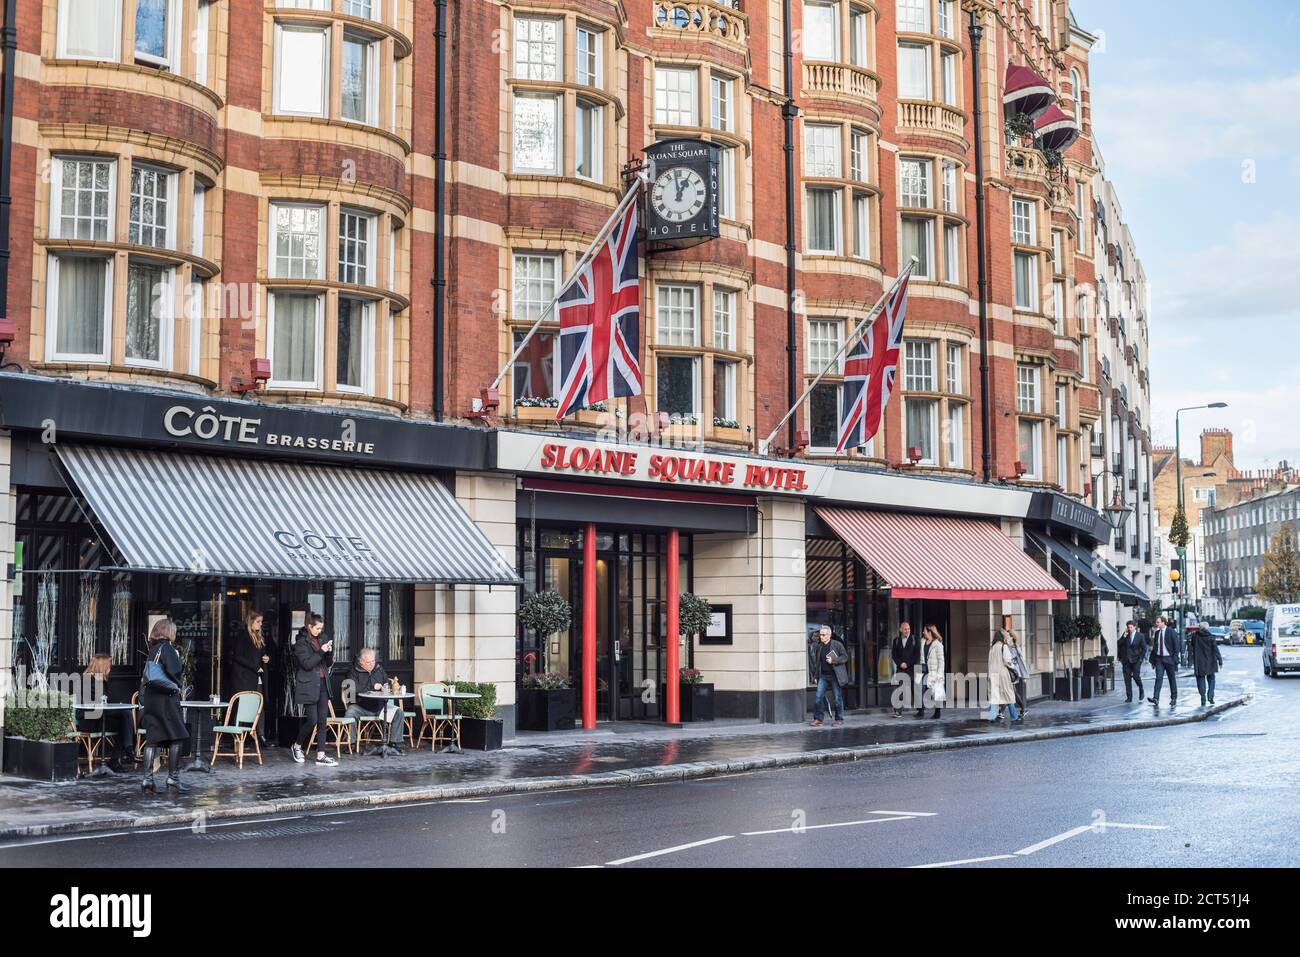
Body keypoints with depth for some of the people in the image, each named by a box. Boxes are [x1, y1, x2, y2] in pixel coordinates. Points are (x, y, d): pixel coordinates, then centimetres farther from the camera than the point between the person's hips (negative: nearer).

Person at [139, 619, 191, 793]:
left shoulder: (153, 649, 13)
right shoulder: (167, 648, -10)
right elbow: (173, 670, -22)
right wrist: (176, 686, -7)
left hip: (148, 698, 7)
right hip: (166, 698, -7)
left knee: (152, 739, 7)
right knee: (177, 737, 1)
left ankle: (148, 778, 2)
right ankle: (173, 777, 0)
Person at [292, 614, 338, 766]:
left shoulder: (319, 641, 14)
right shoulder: (301, 642, -7)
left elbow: (328, 663, 17)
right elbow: (307, 664, -17)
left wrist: (329, 652, -1)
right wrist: (321, 651, -20)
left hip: (322, 685, 7)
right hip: (309, 686, -7)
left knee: (323, 721, 3)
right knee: (312, 720, -7)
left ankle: (320, 755, 4)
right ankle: (297, 746, 17)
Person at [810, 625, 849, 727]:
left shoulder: (837, 644, -5)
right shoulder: (819, 647, 12)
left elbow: (845, 657, -7)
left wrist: (833, 660, -19)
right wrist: (817, 675, 15)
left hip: (835, 676, -5)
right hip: (823, 675, 5)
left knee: (838, 698, 2)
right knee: (818, 697, -4)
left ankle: (839, 719, 11)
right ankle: (817, 719, 2)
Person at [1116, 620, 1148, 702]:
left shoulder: (1140, 636, 1)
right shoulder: (1125, 635, 7)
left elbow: (1144, 648, 2)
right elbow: (1119, 645, -1)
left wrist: (1140, 658, -6)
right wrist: (1124, 636, -10)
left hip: (1136, 660, -3)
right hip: (1126, 660, 3)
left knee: (1136, 676, -14)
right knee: (1127, 678, 0)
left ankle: (1141, 691, 13)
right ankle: (1129, 697, 5)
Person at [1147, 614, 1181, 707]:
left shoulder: (1171, 632, -6)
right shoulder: (1156, 632, 8)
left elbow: (1176, 646, -6)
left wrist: (1175, 659, -14)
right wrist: (1152, 660, 11)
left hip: (1169, 658, -3)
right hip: (1159, 659, 3)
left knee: (1172, 679, 8)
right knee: (1158, 678, -10)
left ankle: (1174, 698, 20)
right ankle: (1156, 699, -19)